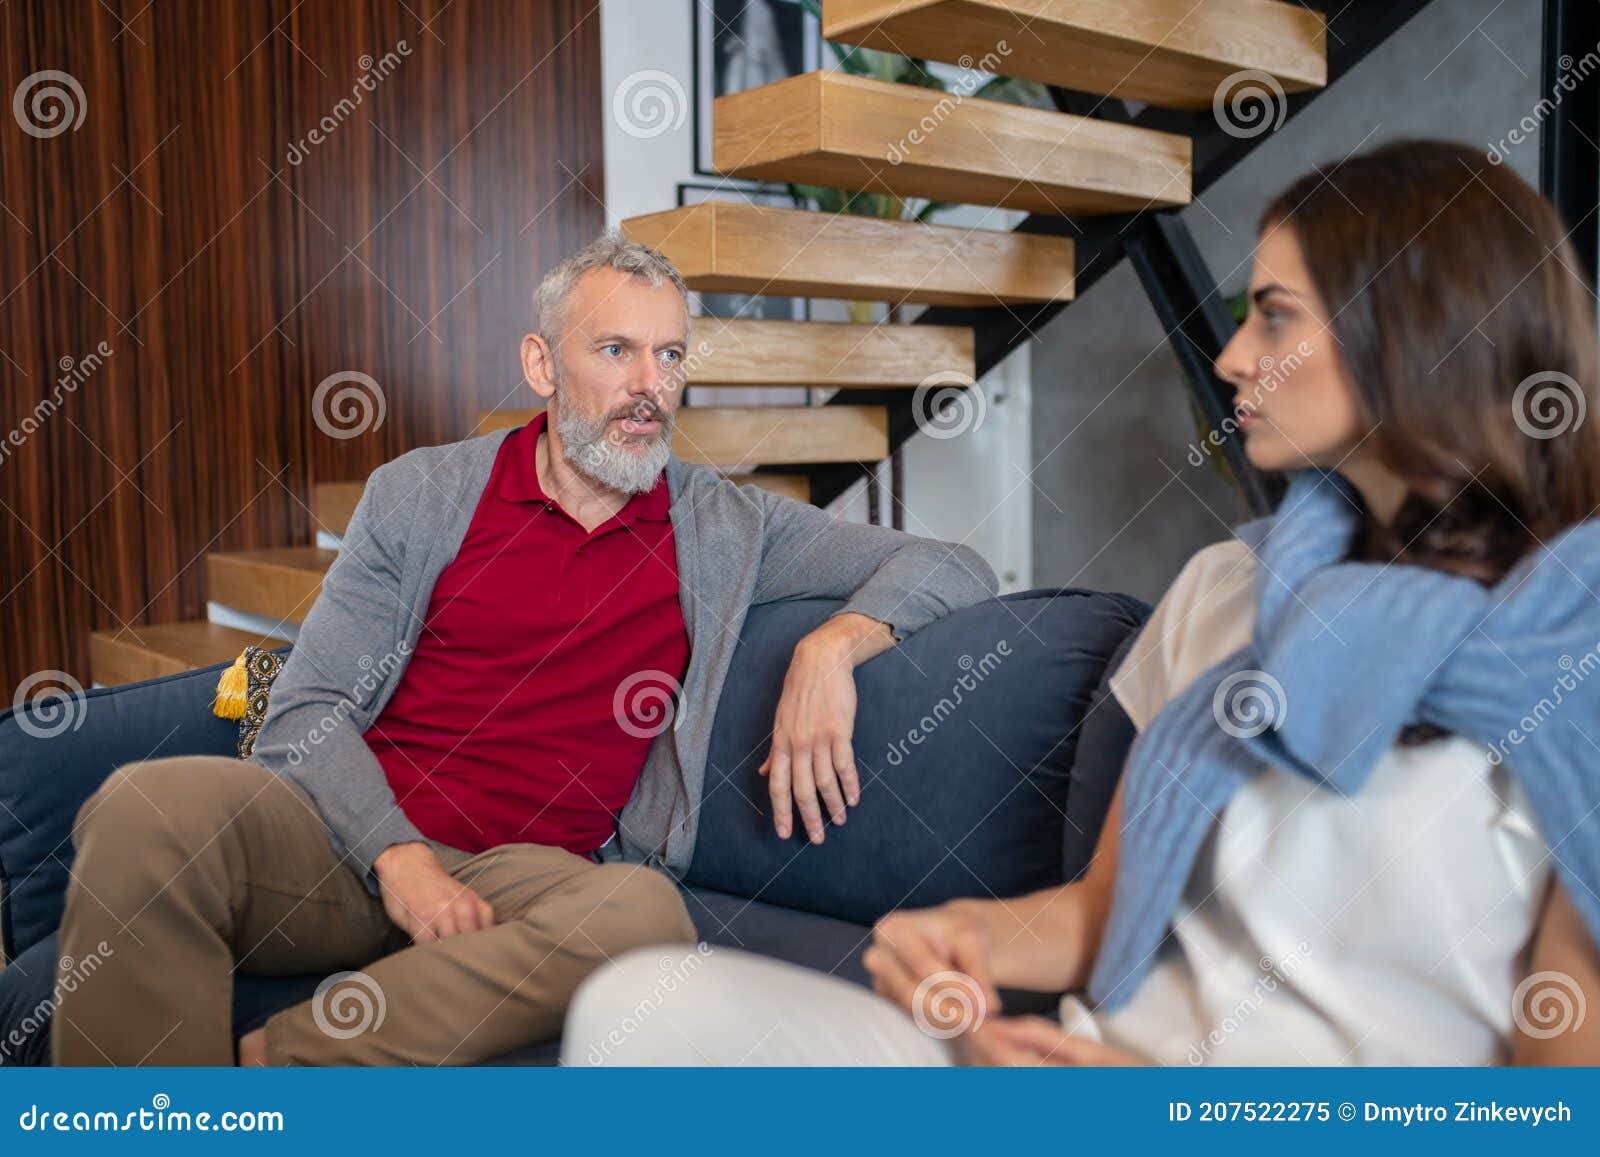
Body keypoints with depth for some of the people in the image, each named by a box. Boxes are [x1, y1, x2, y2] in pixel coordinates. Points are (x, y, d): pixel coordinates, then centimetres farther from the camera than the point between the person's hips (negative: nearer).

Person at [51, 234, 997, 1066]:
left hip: (529, 872, 1)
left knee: (644, 913, -35)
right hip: (358, 846, 0)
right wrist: (397, 856, -14)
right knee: (148, 806, -30)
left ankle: (260, 1065, -25)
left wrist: (835, 644, -9)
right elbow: (307, 709, 4)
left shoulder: (727, 529, 10)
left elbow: (955, 568, 12)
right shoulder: (423, 494, 9)